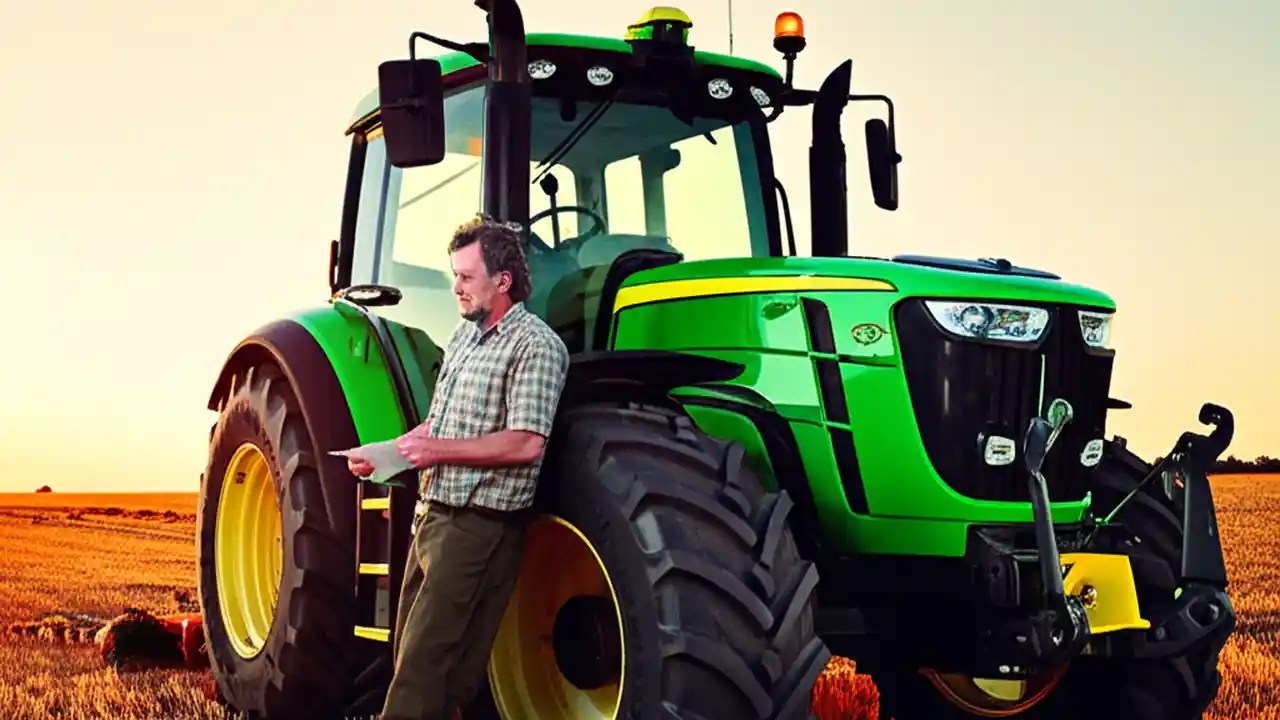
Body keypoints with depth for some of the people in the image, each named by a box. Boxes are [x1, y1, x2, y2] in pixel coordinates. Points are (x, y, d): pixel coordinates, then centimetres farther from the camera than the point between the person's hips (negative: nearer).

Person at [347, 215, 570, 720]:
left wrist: (440, 450, -20)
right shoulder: (464, 336, 15)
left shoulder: (535, 345, -12)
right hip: (433, 514, 9)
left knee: (425, 665, -7)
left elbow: (526, 444, -21)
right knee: (413, 656, 14)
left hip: (479, 524, -9)